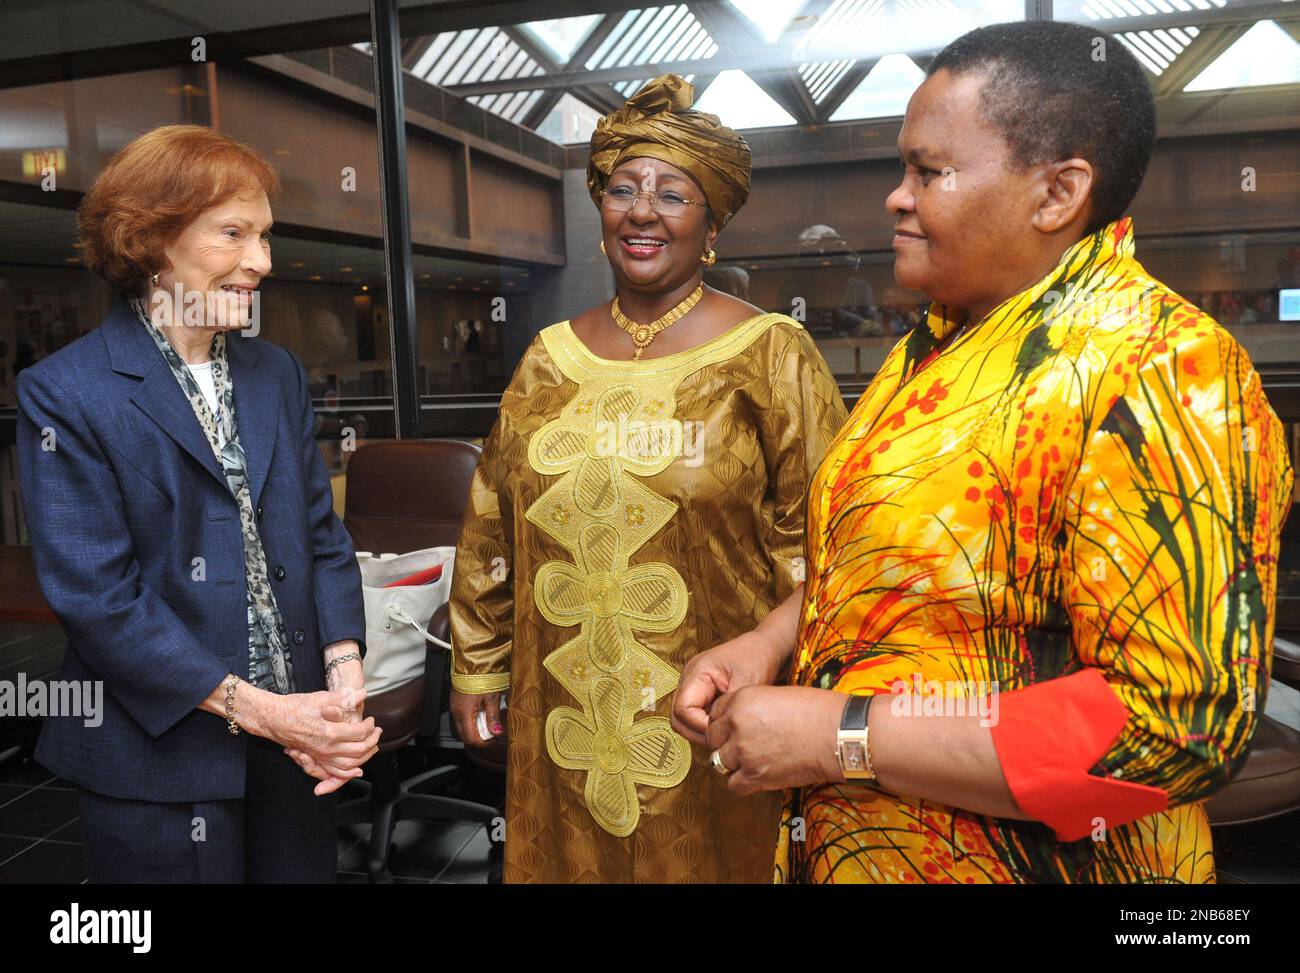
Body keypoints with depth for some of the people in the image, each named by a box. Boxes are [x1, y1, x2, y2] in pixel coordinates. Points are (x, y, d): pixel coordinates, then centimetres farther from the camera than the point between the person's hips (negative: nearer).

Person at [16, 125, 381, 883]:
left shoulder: (278, 374, 8)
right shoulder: (63, 395, -8)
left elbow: (323, 537, 6)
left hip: (297, 739, 5)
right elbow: (95, 596, -13)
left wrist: (346, 677, -8)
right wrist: (255, 709, -16)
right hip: (164, 762, -4)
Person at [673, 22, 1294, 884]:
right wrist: (769, 641, -3)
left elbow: (1183, 725, -26)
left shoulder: (1158, 375, -21)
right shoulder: (936, 347, 4)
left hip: (1017, 856, -7)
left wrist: (839, 736, -25)